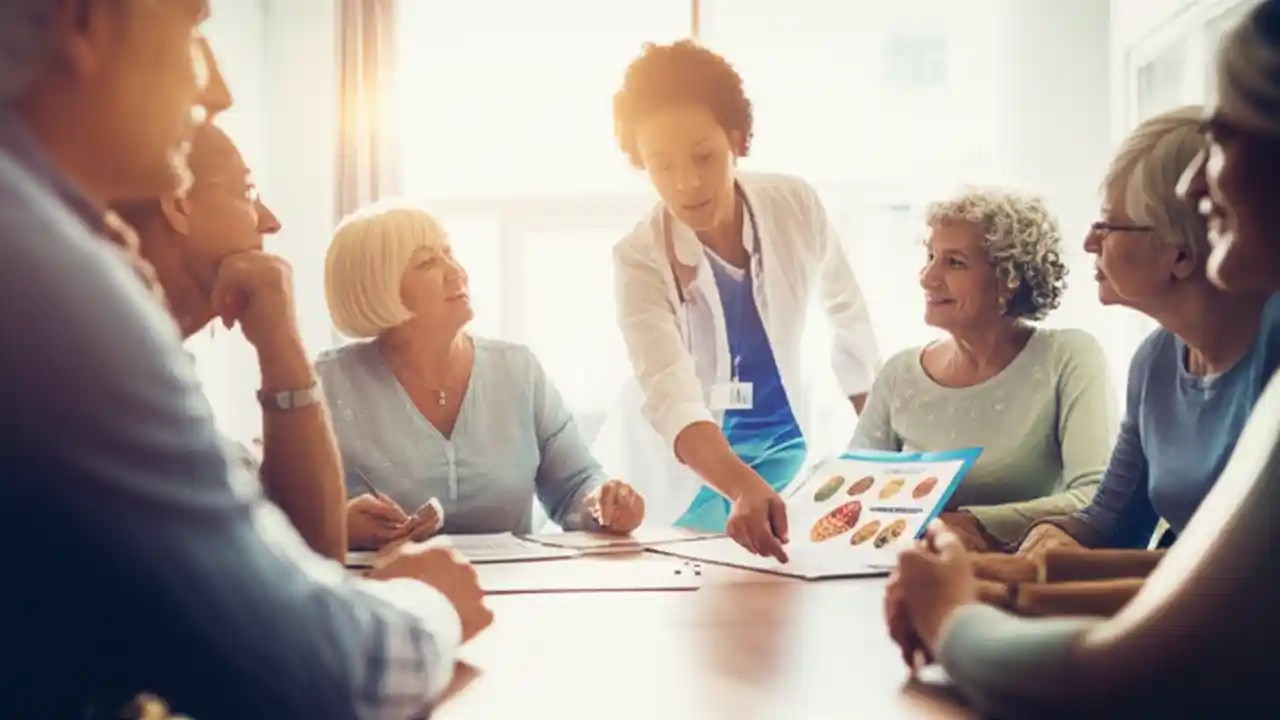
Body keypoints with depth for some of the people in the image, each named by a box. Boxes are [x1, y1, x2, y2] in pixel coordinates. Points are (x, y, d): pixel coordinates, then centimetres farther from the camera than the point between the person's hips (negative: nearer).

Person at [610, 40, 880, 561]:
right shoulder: (639, 260, -26)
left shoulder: (796, 207, -16)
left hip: (786, 445, 3)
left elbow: (848, 315, 3)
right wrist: (743, 489, -57)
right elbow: (672, 400, -39)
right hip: (682, 466, -2)